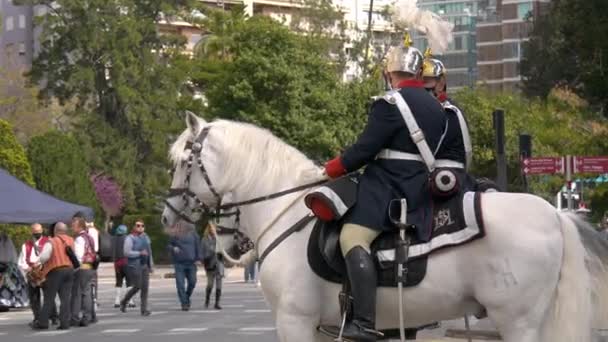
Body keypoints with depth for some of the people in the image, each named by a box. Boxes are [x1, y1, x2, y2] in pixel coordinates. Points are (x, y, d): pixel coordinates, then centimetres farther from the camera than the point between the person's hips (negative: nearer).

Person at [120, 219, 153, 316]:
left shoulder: (146, 237, 16)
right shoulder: (130, 238, -6)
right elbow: (127, 252, -14)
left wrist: (151, 265, 19)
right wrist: (140, 253, -18)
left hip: (145, 265, 6)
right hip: (134, 265, -6)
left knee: (145, 287, -2)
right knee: (137, 286, -9)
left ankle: (144, 309, 0)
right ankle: (124, 302, 14)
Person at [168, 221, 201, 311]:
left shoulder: (193, 235, 1)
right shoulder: (174, 236, -1)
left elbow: (197, 246, 6)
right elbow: (169, 245, 10)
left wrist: (198, 258, 1)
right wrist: (173, 248, -12)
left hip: (191, 263, 1)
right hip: (179, 263, -1)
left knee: (192, 282, 3)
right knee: (180, 284, -7)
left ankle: (187, 298, 28)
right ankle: (184, 303, -2)